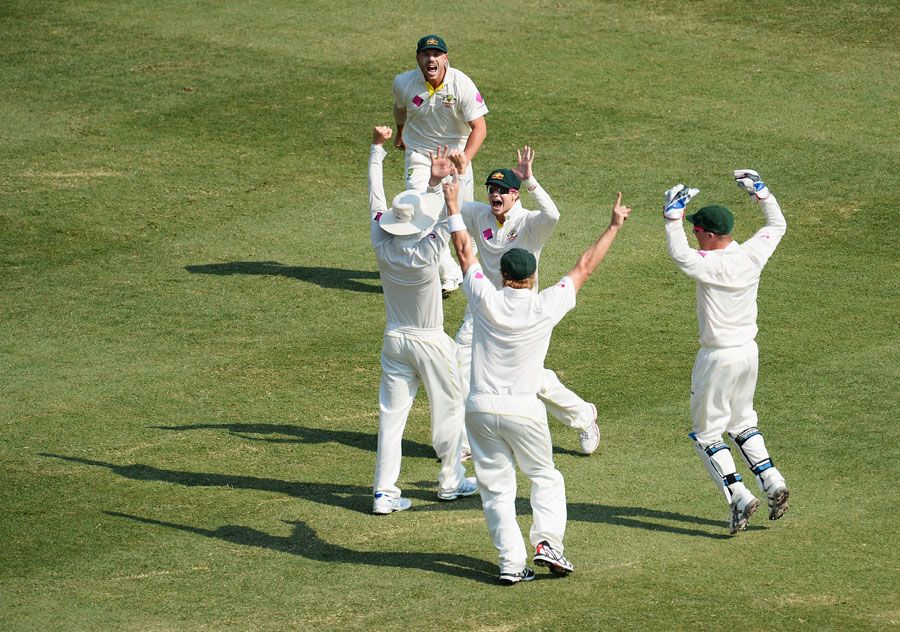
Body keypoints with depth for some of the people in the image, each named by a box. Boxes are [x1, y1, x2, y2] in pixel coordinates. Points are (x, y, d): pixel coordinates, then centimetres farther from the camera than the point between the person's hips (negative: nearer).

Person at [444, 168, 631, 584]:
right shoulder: (545, 306, -6)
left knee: (496, 487, 6)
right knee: (545, 478, 18)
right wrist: (614, 227, 15)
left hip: (480, 407, 1)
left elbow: (465, 254, 10)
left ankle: (511, 561, -1)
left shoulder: (485, 300, -4)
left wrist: (453, 209, 22)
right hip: (523, 409, -1)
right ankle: (547, 541, 0)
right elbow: (584, 267, 4)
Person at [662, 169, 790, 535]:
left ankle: (739, 498, -4)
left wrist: (673, 214, -35)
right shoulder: (753, 254, -4)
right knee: (742, 423, 25)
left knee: (706, 434, 6)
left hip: (718, 360, -7)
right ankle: (773, 484, 16)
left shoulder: (711, 265, -24)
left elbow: (679, 254, -41)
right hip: (749, 353, 7)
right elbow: (777, 224, 13)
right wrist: (759, 191, 16)